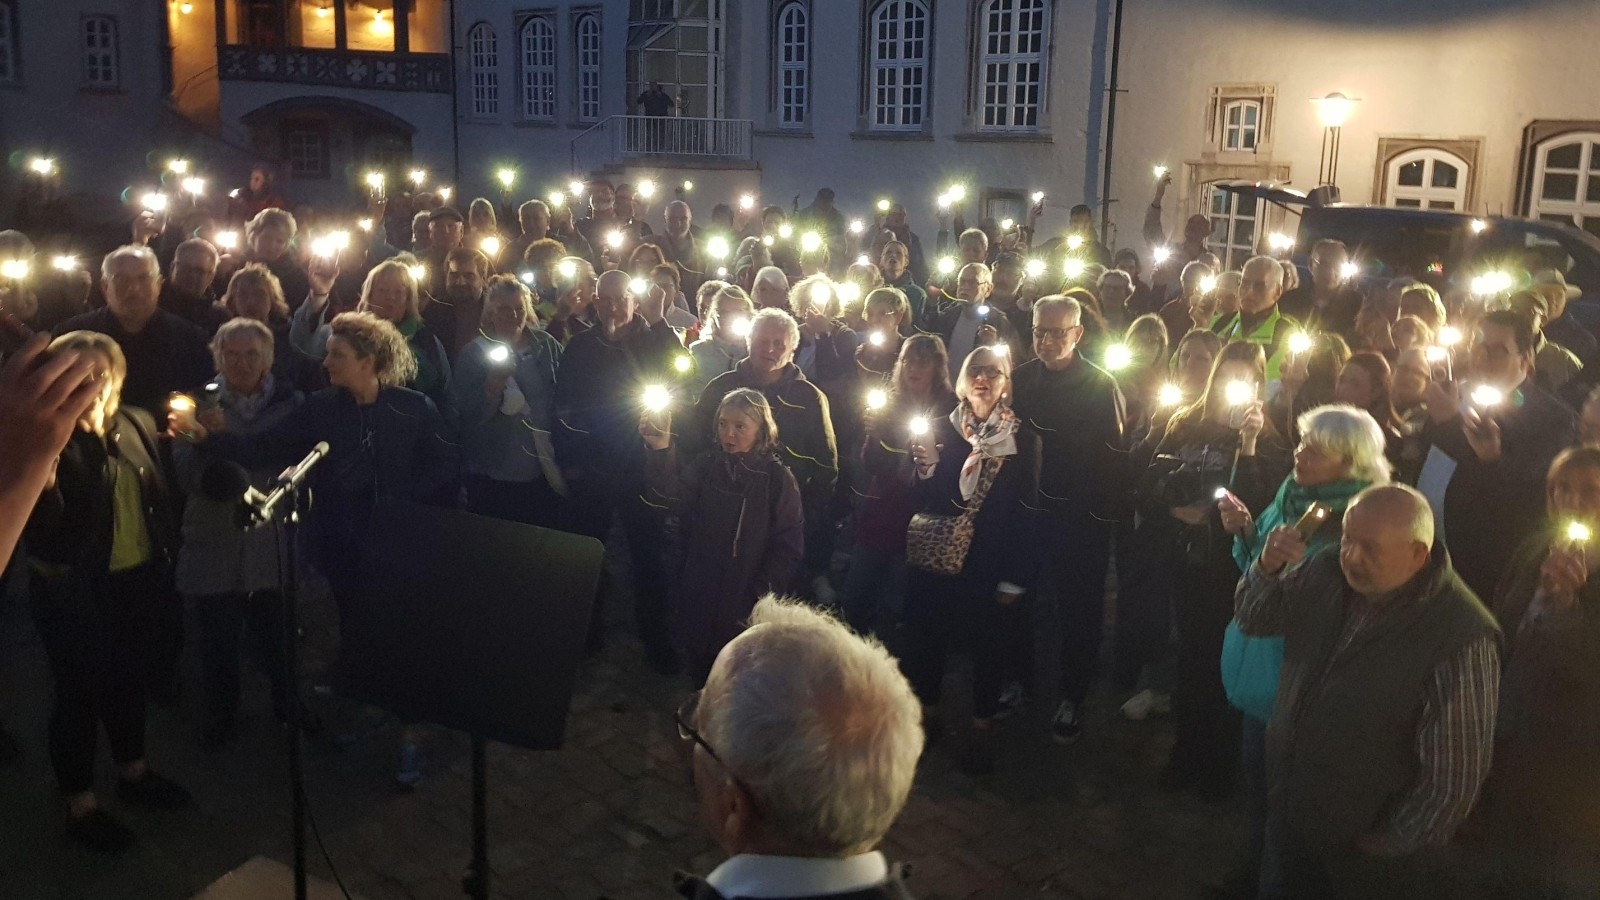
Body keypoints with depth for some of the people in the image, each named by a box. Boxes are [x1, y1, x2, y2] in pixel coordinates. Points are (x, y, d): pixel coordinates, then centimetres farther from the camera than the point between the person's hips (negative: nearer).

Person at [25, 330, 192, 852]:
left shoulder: (137, 424, 0)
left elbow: (159, 498, 10)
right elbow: (41, 532, -20)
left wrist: (166, 558, 8)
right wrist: (45, 488, -39)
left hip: (139, 582, 5)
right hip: (76, 593, -5)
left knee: (130, 681, 21)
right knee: (79, 695, 9)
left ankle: (133, 772, 42)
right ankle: (81, 806, 26)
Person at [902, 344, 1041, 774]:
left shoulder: (1023, 438, -4)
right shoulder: (940, 429, 1)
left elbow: (1026, 509, -6)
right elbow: (921, 500, 0)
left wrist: (1016, 577, -8)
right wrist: (925, 468, -21)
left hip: (990, 561, -1)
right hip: (934, 558, 2)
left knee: (989, 642, 9)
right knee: (926, 635, 8)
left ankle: (981, 729, 26)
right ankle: (925, 713, 29)